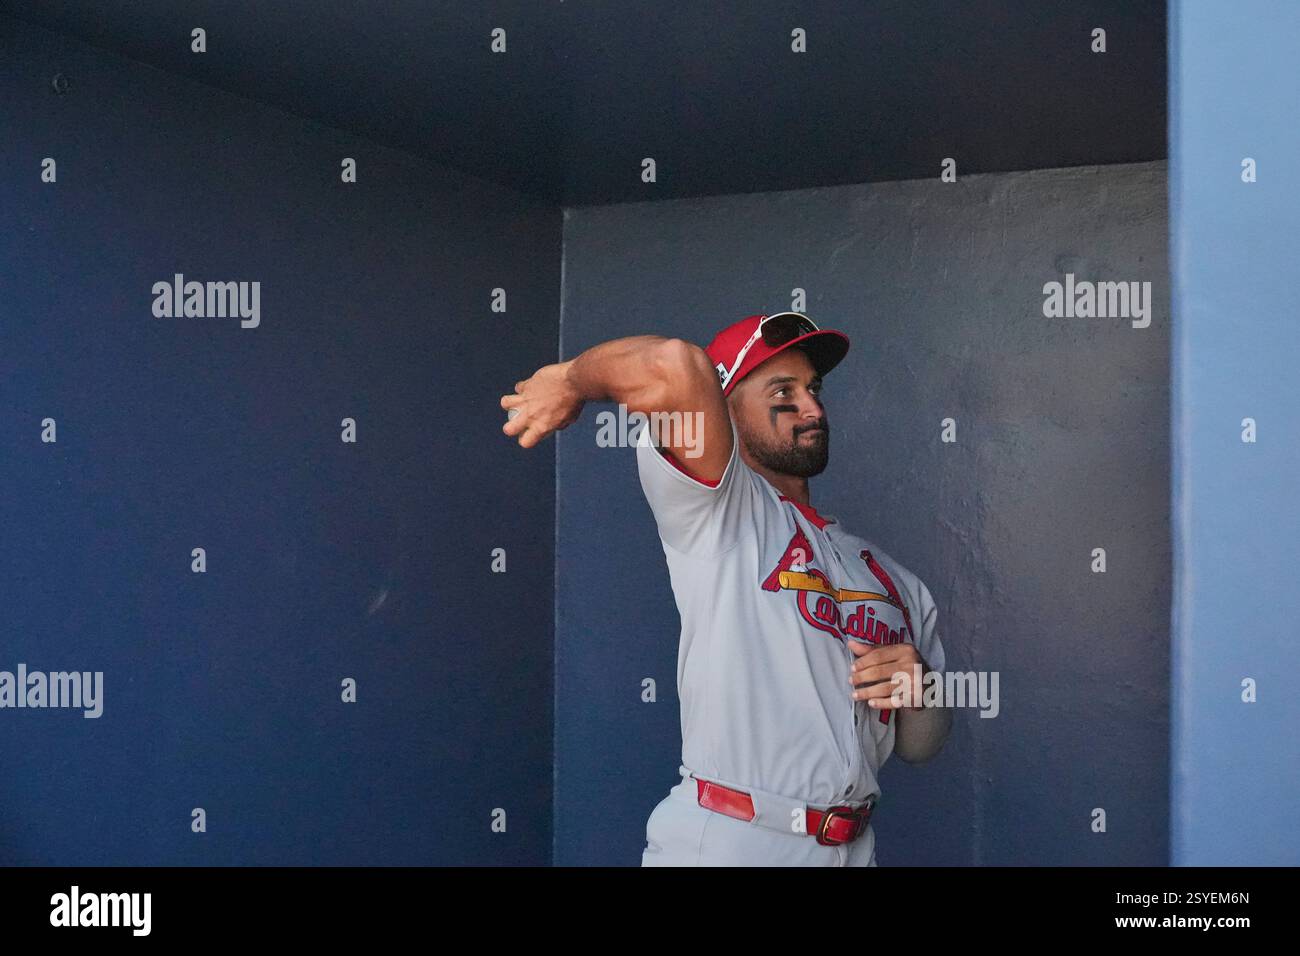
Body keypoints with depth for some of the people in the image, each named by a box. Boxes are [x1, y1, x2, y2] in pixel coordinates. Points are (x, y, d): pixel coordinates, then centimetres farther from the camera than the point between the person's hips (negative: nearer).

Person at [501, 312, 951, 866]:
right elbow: (677, 367, -25)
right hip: (723, 846, -5)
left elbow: (918, 747, 16)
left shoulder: (890, 577, 14)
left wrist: (917, 688, -3)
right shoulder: (714, 509, -5)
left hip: (852, 850, 5)